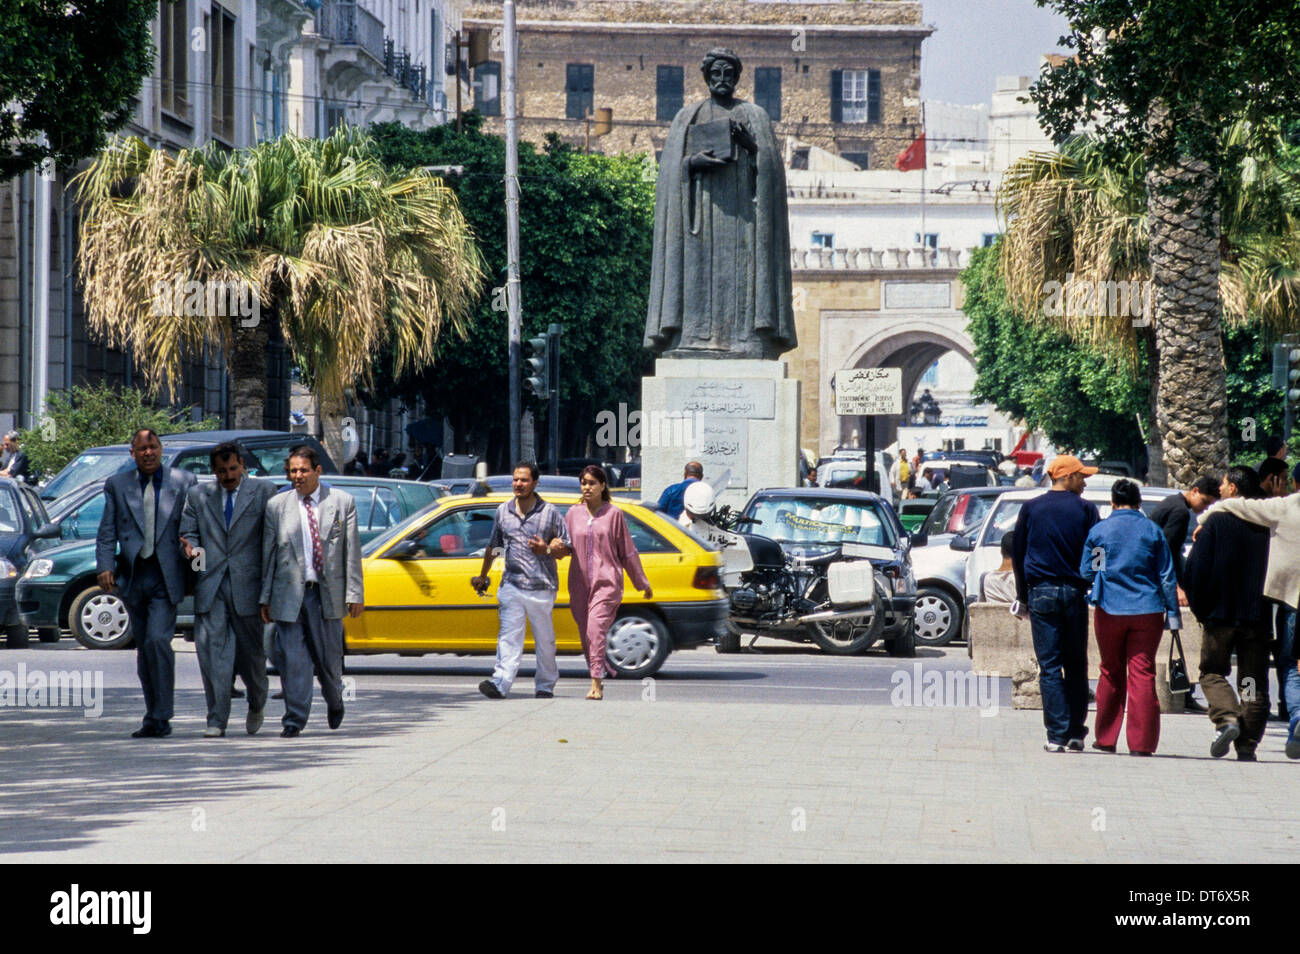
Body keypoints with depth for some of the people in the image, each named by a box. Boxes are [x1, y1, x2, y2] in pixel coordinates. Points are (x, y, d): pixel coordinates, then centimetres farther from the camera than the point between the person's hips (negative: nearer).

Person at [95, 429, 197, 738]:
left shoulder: (184, 482, 5)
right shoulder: (116, 485, 11)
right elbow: (107, 532, 7)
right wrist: (105, 567, -7)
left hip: (166, 576, -3)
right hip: (133, 574, 3)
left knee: (158, 640, -16)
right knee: (144, 647, 9)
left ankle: (160, 718, -13)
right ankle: (154, 716, 18)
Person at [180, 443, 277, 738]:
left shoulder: (263, 491, 5)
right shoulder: (198, 495, 12)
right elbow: (188, 532, 12)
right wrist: (191, 548, -12)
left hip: (247, 583, -1)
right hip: (210, 585, 1)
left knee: (251, 652, 6)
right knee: (212, 650, -7)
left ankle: (257, 704, 34)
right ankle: (217, 720, -5)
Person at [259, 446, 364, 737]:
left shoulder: (342, 502, 4)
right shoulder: (276, 505, 5)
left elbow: (352, 551, 3)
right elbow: (268, 554, 6)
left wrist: (354, 593, -3)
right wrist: (265, 598, 2)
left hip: (328, 593, 0)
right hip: (289, 593, 0)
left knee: (329, 657, 8)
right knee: (292, 659, -6)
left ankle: (335, 701, 36)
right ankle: (295, 719, -2)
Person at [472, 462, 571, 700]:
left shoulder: (550, 512, 2)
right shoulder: (503, 511, 10)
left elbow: (566, 547, 5)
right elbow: (492, 546, 23)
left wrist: (547, 549, -15)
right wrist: (482, 576, 30)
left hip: (542, 586, -1)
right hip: (512, 584, 2)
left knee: (545, 640, 6)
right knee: (509, 635, -11)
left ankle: (545, 686, 19)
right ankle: (500, 683, -22)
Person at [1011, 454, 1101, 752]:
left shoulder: (1031, 508, 5)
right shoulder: (1085, 509, -1)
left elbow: (1018, 554, 10)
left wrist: (1023, 596, 18)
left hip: (1041, 593, 0)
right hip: (1074, 593, 0)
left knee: (1049, 667, -1)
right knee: (1076, 666, 10)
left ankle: (1056, 735, -7)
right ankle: (1076, 733, 10)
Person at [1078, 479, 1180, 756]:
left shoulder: (1099, 531, -1)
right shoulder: (1152, 531, 1)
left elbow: (1086, 572, 4)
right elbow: (1167, 576, 3)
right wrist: (1173, 613, 8)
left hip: (1110, 609, 0)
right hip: (1147, 610, 0)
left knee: (1111, 673, 13)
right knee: (1143, 674, 0)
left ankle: (1106, 738, 17)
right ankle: (1141, 742, -6)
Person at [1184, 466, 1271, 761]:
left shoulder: (1216, 520, -5)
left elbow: (1196, 568, -7)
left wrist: (1198, 606, 3)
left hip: (1220, 614, -2)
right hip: (1258, 616, 3)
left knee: (1212, 672, 11)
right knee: (1254, 682, 7)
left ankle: (1226, 719, -13)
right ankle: (1247, 745, 3)